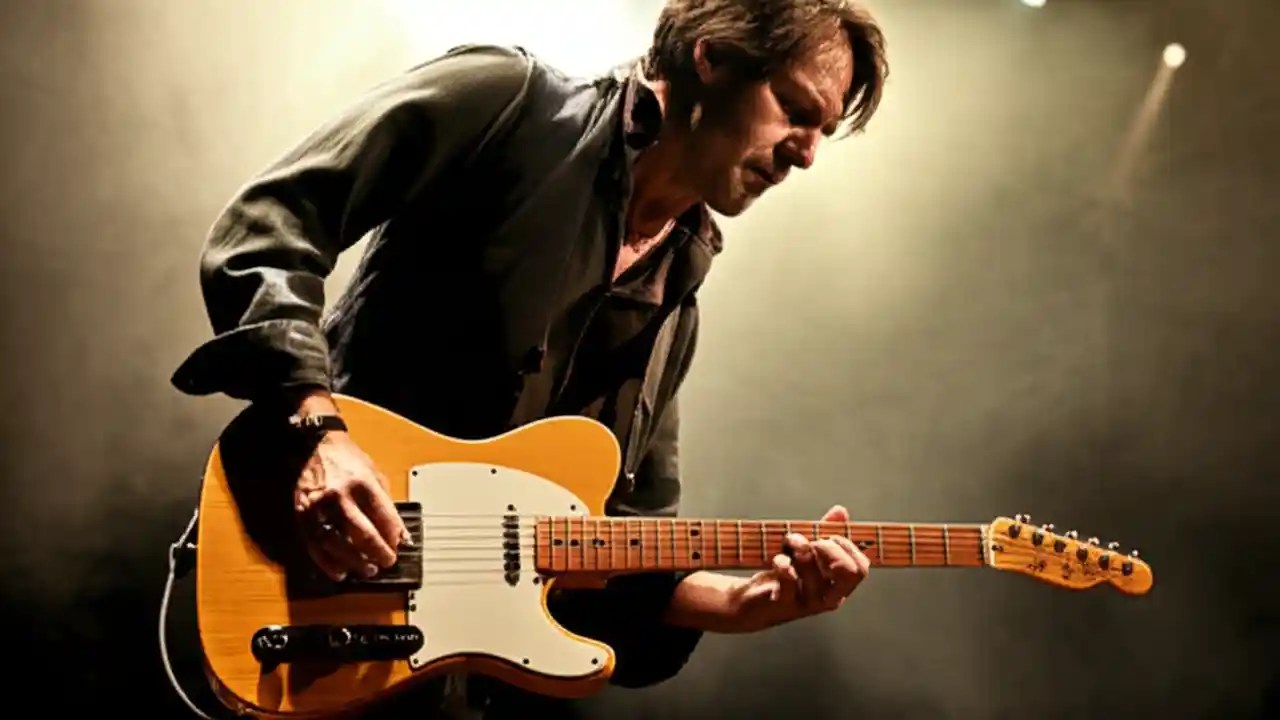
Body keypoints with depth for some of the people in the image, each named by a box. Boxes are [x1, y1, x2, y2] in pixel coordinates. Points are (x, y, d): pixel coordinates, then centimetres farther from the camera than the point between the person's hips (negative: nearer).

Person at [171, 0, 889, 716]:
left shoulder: (670, 300, 10)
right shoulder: (509, 101, -8)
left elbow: (630, 529, 11)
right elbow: (265, 226, -13)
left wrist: (749, 600, -6)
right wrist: (317, 428, -26)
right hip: (313, 575, -6)